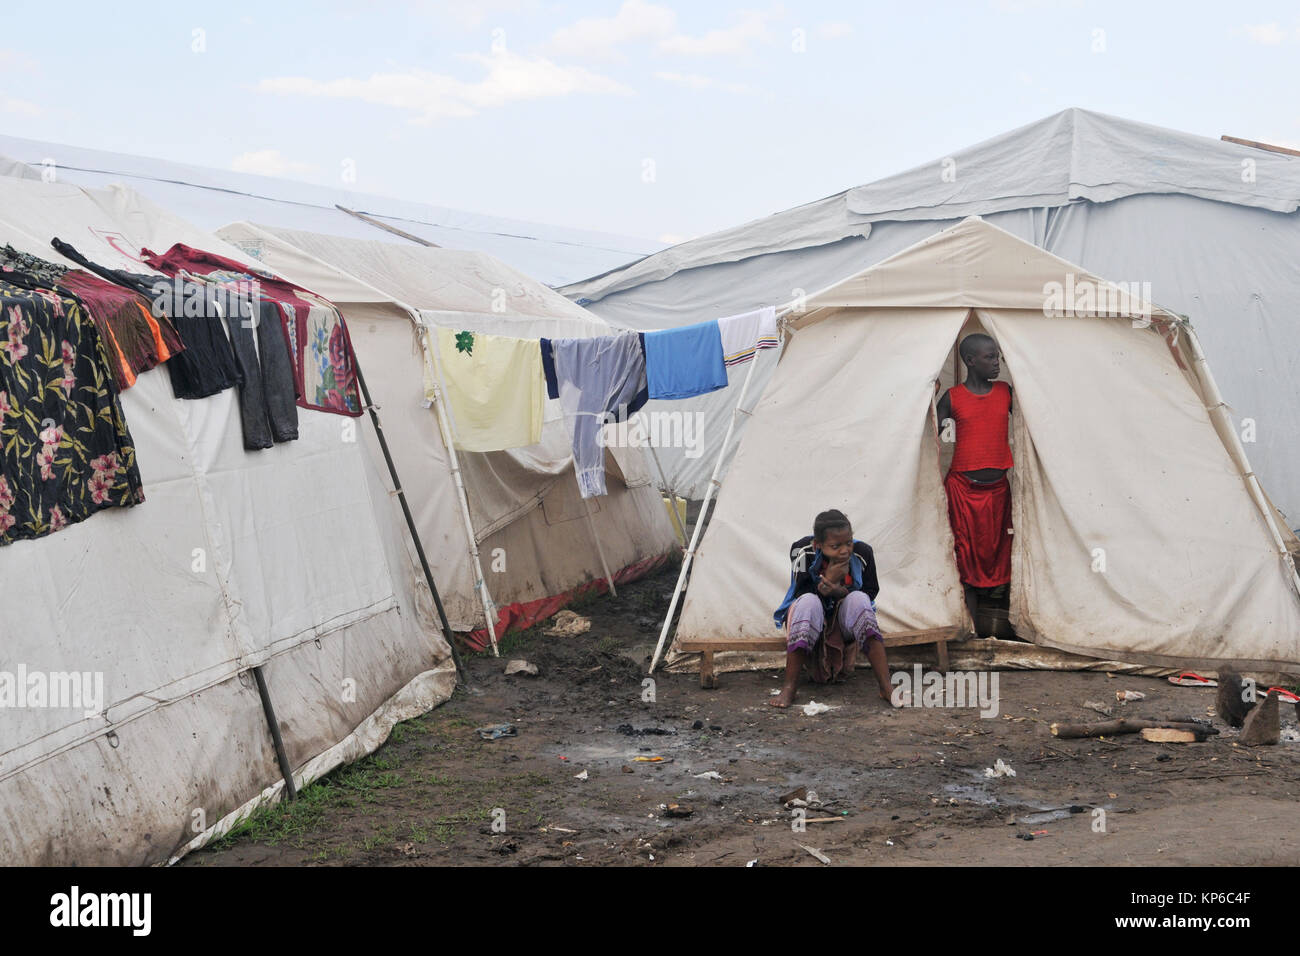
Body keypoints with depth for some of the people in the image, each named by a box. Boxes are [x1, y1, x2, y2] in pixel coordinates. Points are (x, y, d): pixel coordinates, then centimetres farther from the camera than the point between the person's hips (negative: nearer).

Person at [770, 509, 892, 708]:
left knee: (859, 599, -31)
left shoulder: (862, 553, -14)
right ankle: (789, 688, -35)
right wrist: (828, 578, -31)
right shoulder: (803, 551, -18)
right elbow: (801, 594, -17)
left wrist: (841, 592, -25)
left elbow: (871, 593, -7)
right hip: (811, 618, -1)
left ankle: (886, 687, -35)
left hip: (844, 617, 2)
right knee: (808, 602, -36)